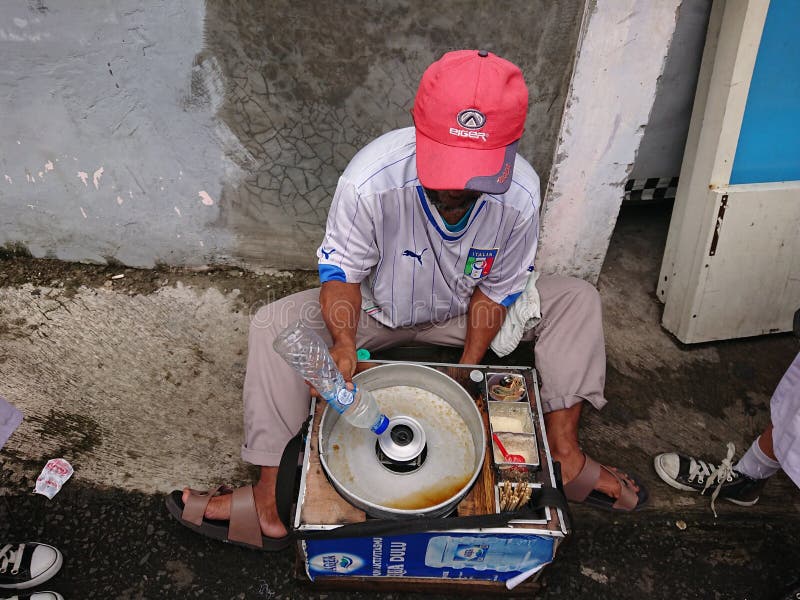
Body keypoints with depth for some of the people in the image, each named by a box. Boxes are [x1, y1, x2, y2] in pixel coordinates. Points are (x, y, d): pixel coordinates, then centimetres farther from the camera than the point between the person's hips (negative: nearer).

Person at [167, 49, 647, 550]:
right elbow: (342, 273, -22)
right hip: (377, 307, -1)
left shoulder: (521, 198, -26)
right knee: (274, 326, -25)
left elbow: (497, 290, -11)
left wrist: (467, 373, -18)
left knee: (577, 300, -13)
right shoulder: (368, 182, -34)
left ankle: (566, 455, -9)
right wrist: (344, 344, -42)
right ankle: (271, 501, -20)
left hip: (462, 311, 2)